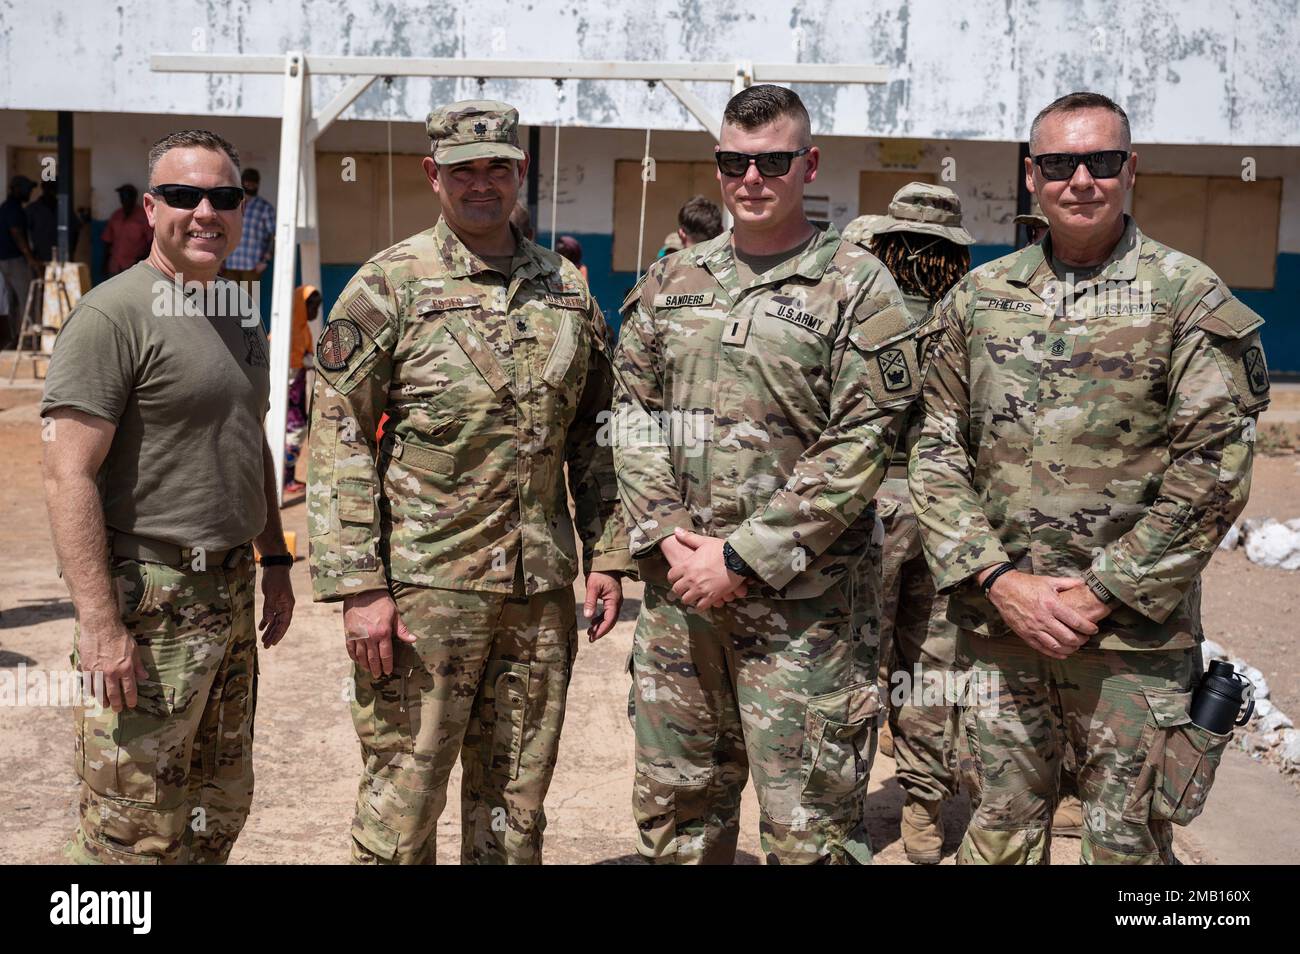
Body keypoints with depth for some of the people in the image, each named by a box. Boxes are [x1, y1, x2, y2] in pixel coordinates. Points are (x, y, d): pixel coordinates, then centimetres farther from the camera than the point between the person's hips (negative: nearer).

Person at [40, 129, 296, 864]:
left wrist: (276, 561, 20)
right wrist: (100, 622, -24)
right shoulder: (114, 315, -13)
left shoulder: (241, 315, 13)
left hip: (231, 592, 8)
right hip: (149, 601, -8)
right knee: (137, 833, -1)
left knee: (221, 810, 18)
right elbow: (69, 476, -19)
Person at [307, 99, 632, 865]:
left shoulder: (568, 290, 10)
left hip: (541, 590, 4)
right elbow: (338, 441, -8)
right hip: (424, 587, -4)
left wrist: (607, 555, 8)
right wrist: (360, 586, -14)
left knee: (516, 806, 15)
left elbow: (595, 436, 15)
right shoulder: (388, 286, -4)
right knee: (402, 803, 4)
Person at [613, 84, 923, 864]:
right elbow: (633, 415, 10)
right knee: (675, 808, 17)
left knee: (809, 830, 3)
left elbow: (859, 448, -12)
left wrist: (742, 559, -15)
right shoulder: (672, 282, 12)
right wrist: (666, 534, -5)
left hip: (801, 600, -5)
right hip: (678, 591, 5)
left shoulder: (858, 287, -5)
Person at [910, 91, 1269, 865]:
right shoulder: (978, 298, 7)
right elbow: (938, 453, 5)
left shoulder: (1190, 298, -4)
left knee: (1128, 842, 8)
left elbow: (1211, 474, -9)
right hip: (997, 622, 3)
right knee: (1002, 831, 15)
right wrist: (997, 579, -7)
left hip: (1134, 632, -3)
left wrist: (1103, 594, -13)